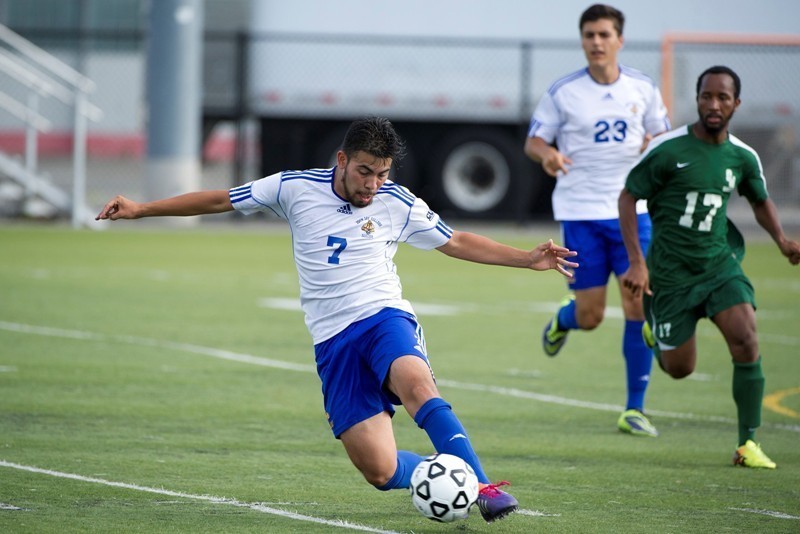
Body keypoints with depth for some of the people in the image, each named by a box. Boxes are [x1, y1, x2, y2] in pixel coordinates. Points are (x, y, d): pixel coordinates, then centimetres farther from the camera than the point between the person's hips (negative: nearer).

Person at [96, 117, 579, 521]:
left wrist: (529, 259, 9)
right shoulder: (294, 188, 1)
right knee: (380, 471, -12)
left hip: (384, 318, -1)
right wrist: (141, 209, 9)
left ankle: (483, 487, -37)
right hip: (333, 339, 1)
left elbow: (457, 243, 16)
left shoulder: (399, 205, 3)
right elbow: (219, 200, 10)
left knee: (417, 386, -37)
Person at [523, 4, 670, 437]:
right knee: (589, 316, -2)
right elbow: (533, 141, 3)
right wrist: (547, 154, -21)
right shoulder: (562, 92, -2)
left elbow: (662, 137, 15)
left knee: (639, 306, -7)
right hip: (580, 211, -2)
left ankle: (634, 409, 3)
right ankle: (562, 318, 38)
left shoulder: (643, 89, 4)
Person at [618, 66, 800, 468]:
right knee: (679, 368, 5)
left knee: (746, 341, -20)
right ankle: (655, 330, 42)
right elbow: (628, 198, -5)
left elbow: (761, 201, 17)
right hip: (670, 271, -2)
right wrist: (636, 262, -13)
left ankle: (748, 443, -11)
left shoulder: (743, 157, -1)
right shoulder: (667, 150, -13)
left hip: (719, 264, 2)